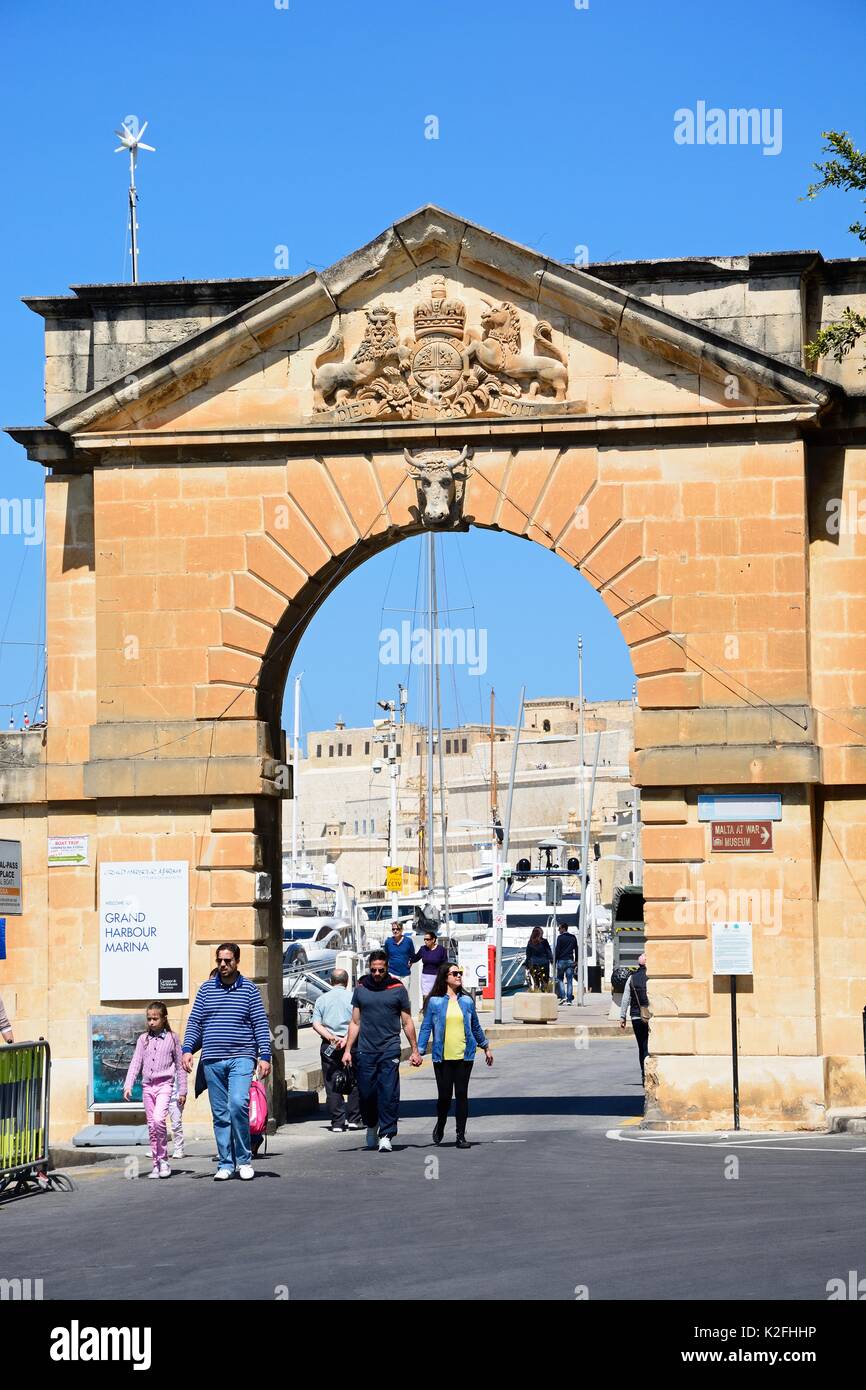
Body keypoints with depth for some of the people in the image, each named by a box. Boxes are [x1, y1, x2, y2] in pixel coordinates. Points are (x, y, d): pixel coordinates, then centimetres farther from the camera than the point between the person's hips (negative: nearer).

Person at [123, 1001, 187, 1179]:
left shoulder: (172, 1038, 2)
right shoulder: (143, 1039, 10)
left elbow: (180, 1066, 5)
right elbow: (135, 1064, 9)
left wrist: (182, 1091, 3)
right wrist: (128, 1086, -3)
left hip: (164, 1084, -4)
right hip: (147, 1086, 4)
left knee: (158, 1119, -23)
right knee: (151, 1126, 5)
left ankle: (163, 1160, -10)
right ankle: (156, 1165, 11)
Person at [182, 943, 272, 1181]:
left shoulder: (248, 989, 5)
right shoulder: (206, 989, 11)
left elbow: (261, 1024, 4)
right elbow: (194, 1022, 12)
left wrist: (265, 1056, -3)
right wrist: (187, 1049, -1)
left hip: (241, 1057, -3)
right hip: (212, 1061, 3)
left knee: (238, 1104, -20)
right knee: (220, 1115, 5)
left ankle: (244, 1160, -7)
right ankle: (226, 1164, 12)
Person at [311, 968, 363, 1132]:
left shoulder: (321, 999, 8)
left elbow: (316, 1025, -1)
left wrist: (331, 1037, -10)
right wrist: (346, 1039, -15)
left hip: (328, 1045, 1)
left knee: (332, 1085, 3)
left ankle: (337, 1122, 0)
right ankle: (353, 1119, 8)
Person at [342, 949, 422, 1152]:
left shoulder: (397, 988, 3)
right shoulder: (361, 988, 8)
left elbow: (407, 1022, 9)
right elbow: (355, 1023, 13)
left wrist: (415, 1050, 8)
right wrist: (347, 1050, 8)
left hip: (390, 1050, -2)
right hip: (365, 1050, 2)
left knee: (389, 1094, -9)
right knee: (366, 1093, 5)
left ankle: (386, 1135, -6)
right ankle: (372, 1126, 29)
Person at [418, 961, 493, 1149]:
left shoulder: (467, 1001, 7)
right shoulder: (434, 1002, 0)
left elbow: (475, 1027, 19)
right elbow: (426, 1027, 0)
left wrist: (486, 1048, 25)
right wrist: (419, 1051, -7)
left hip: (464, 1056, 2)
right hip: (442, 1057, -2)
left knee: (462, 1094, 1)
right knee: (444, 1095, 0)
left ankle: (461, 1135, 8)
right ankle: (440, 1125, 29)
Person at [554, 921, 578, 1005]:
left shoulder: (560, 937, -5)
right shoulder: (573, 938, 10)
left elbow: (557, 950, -8)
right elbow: (576, 950, 13)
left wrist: (554, 961, -3)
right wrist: (576, 961, 17)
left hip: (561, 961, -4)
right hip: (570, 961, 4)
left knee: (559, 979, 7)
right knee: (570, 981, 3)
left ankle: (562, 996, -9)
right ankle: (570, 999, -1)